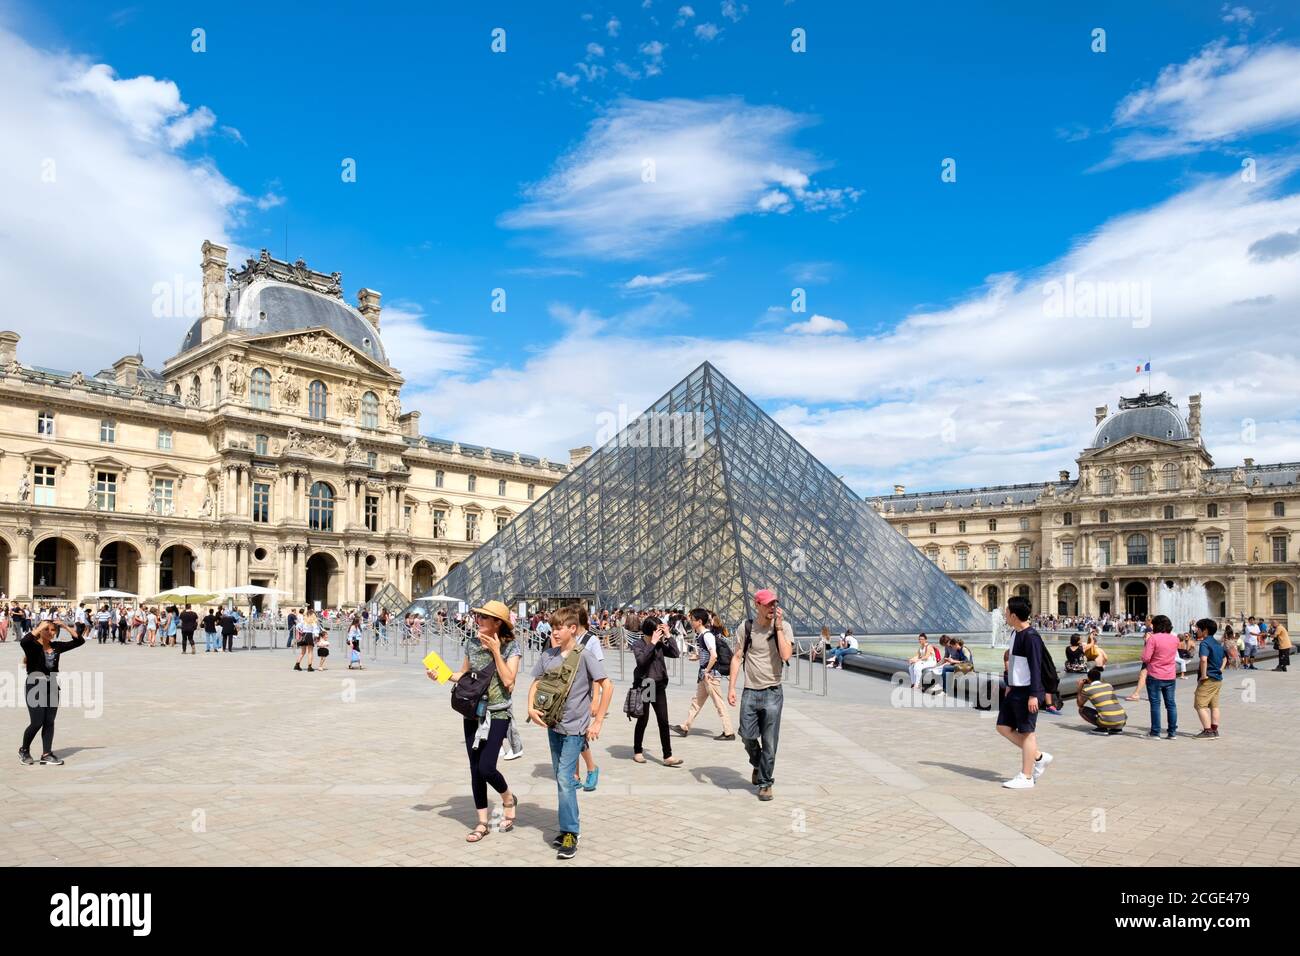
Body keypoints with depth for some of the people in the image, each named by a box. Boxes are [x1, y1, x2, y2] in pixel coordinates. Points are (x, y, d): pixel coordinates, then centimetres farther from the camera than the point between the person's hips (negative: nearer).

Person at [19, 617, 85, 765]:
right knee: (37, 723, -3)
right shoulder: (33, 646, -9)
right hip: (35, 688, -5)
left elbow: (79, 641, 5)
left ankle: (46, 754, 14)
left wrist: (65, 626, -3)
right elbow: (24, 641, -34)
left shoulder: (56, 647, 5)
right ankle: (24, 751, 20)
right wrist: (40, 627, -24)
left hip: (52, 688, 5)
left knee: (49, 722, 6)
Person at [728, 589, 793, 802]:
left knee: (769, 742, 1)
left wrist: (778, 627, -17)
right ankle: (758, 764, 36)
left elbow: (786, 655, -17)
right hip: (750, 691, 1)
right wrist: (731, 686, -1)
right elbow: (737, 657, 4)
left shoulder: (783, 627, -2)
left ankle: (765, 782, 17)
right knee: (747, 736, 5)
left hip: (772, 692, -1)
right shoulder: (746, 627, 0)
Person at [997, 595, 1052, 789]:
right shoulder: (1016, 633, 11)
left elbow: (1035, 667, -20)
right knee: (1003, 727, 10)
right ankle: (1039, 757, 21)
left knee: (1027, 732, -1)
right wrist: (1009, 685, 22)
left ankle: (1026, 777, 8)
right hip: (1015, 690, 10)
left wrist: (1033, 695, -22)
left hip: (1027, 692, -10)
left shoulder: (1031, 636, -18)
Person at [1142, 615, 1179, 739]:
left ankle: (1155, 732, 5)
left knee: (1155, 704, 2)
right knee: (1171, 704, 11)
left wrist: (1146, 643, -4)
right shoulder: (1175, 639, 3)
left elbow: (1145, 658, -18)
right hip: (1170, 677, 5)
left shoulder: (1153, 638, -15)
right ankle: (1173, 732, 14)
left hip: (1155, 676, -5)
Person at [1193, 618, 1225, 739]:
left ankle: (1208, 731, -8)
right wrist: (1221, 668, 21)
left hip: (1208, 679, -9)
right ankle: (1215, 730, 16)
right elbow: (1225, 656, 29)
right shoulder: (1217, 643, 13)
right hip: (1218, 679, 9)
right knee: (1214, 705, 13)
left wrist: (1204, 674, -23)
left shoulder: (1205, 643, -16)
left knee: (1199, 705, -5)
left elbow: (1204, 659, -32)